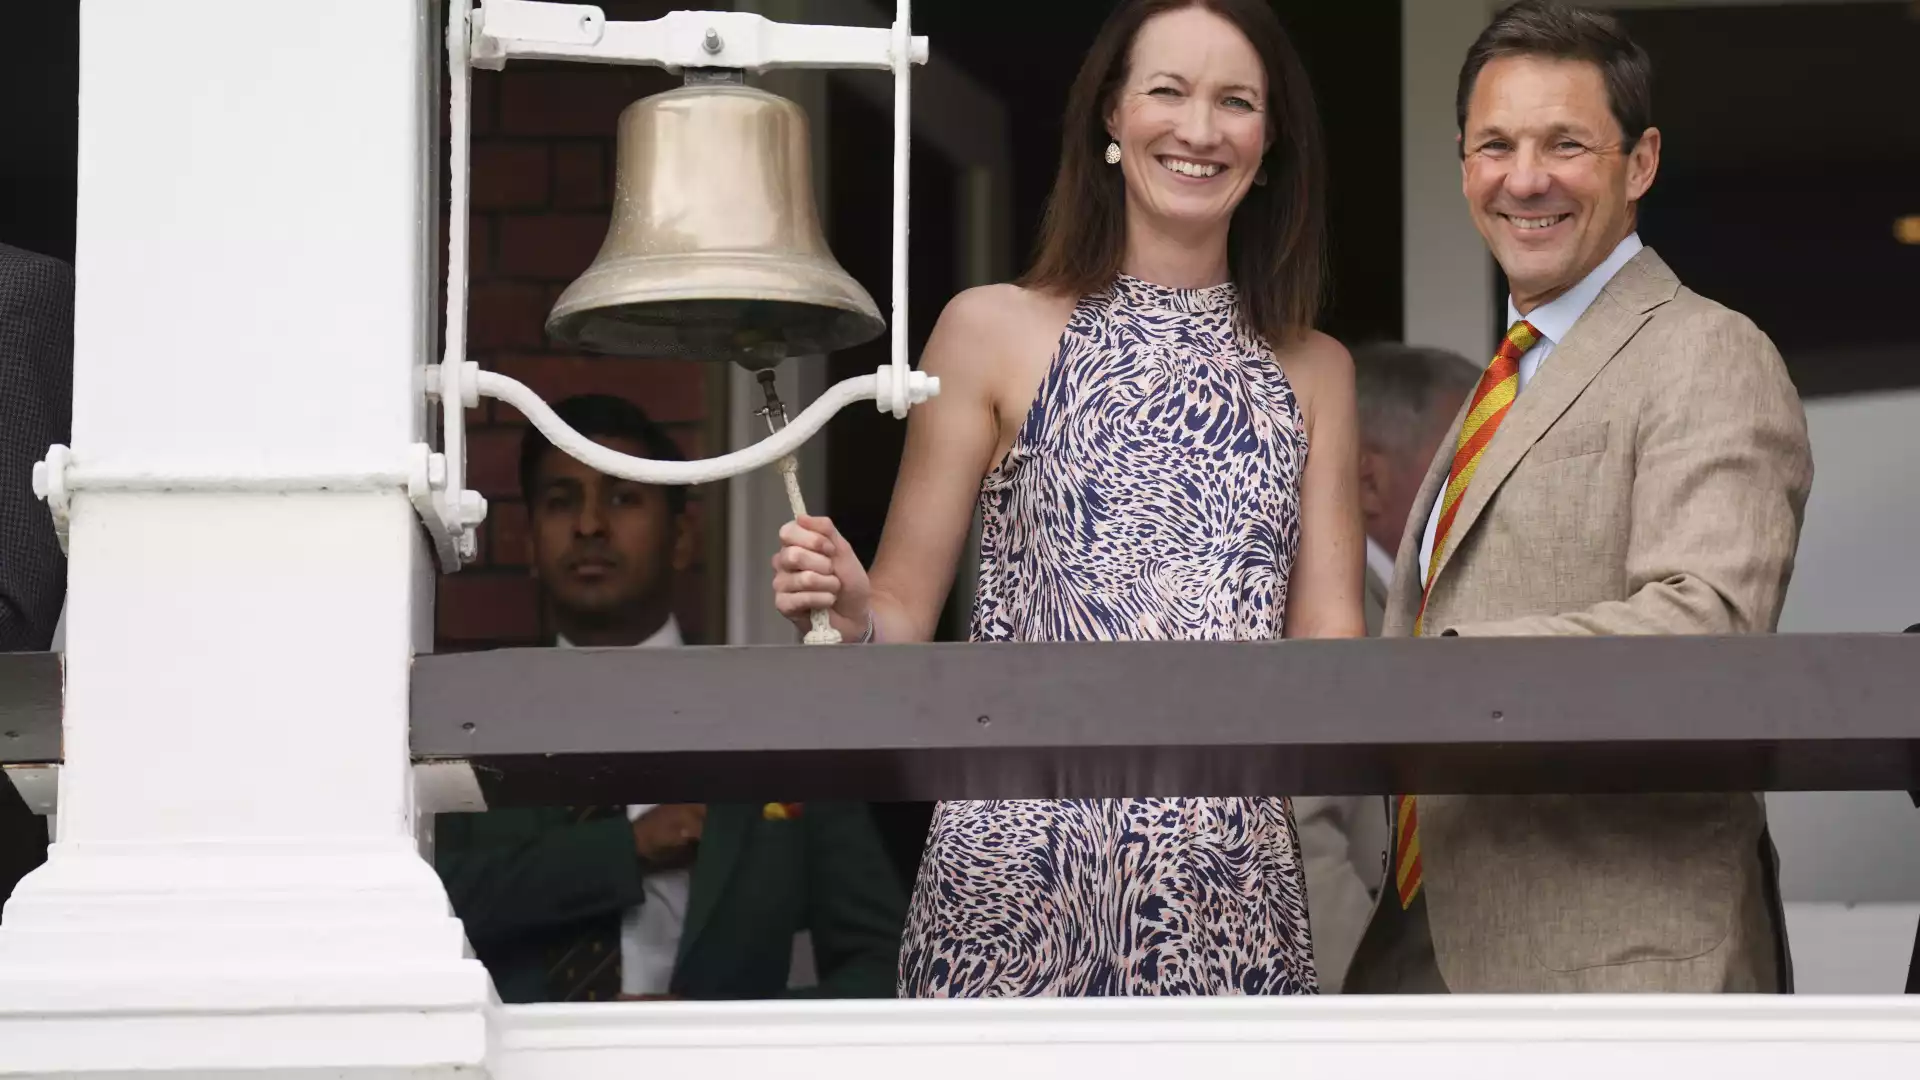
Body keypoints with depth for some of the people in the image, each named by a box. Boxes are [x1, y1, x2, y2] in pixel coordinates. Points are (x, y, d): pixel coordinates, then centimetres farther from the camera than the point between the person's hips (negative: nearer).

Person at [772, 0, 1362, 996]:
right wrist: (846, 616, -17)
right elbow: (902, 613, 5)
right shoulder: (994, 332, 5)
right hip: (1019, 867, -2)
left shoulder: (1314, 371, 13)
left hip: (1234, 882, 2)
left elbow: (1325, 646, 9)